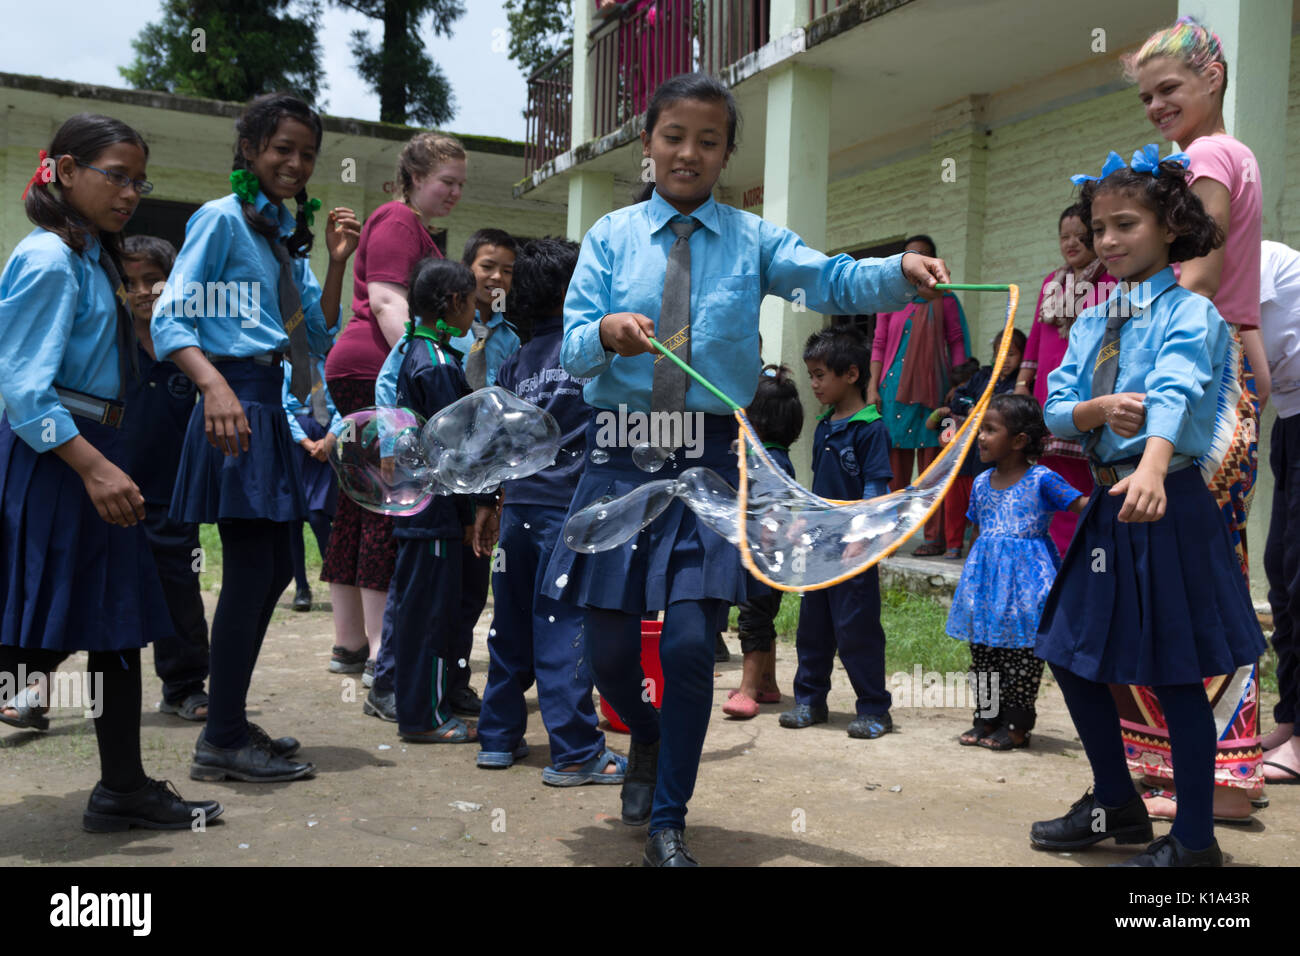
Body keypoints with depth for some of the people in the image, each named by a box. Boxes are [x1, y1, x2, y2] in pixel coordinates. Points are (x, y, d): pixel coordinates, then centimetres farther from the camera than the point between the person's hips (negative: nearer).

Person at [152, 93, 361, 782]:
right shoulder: (222, 219, -5)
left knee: (271, 568, 12)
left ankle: (231, 723, 25)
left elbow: (316, 338, 17)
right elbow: (170, 319, -13)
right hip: (235, 404, -9)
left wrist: (337, 264, 8)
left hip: (272, 404, 9)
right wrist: (214, 385, -29)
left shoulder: (289, 232, 18)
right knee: (252, 568, -9)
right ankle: (222, 742, 1)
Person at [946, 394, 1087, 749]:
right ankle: (986, 718, 21)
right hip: (986, 578, 6)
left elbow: (1085, 507, -11)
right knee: (982, 650, 10)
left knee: (1022, 651, -1)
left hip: (1025, 577, -6)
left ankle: (1016, 724, 10)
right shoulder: (981, 483, 10)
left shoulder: (1041, 480, -8)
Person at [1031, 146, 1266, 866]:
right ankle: (1116, 806, 32)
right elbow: (1056, 410, 6)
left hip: (1167, 502, -7)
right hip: (1107, 503, 7)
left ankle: (1194, 840, 15)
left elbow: (1173, 394, -28)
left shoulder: (1190, 313, -9)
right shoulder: (1091, 322, 12)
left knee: (1173, 674, -1)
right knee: (1071, 657, 12)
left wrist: (1152, 468, -45)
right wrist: (1097, 409, -16)